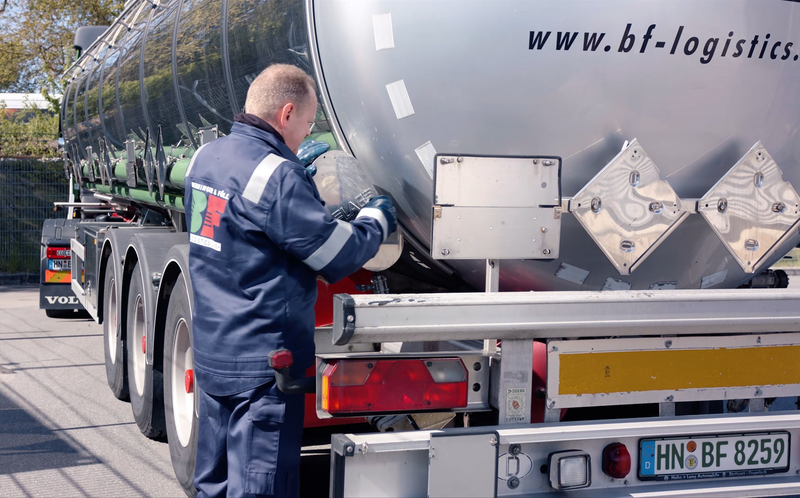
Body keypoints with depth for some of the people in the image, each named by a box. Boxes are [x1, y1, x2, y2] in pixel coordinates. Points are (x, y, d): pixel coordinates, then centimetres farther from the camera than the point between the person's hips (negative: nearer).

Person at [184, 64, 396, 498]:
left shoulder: (205, 157, 7)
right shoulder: (277, 175, -19)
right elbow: (339, 257, -15)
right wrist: (375, 218, 3)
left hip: (210, 354, 9)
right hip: (262, 364, -9)